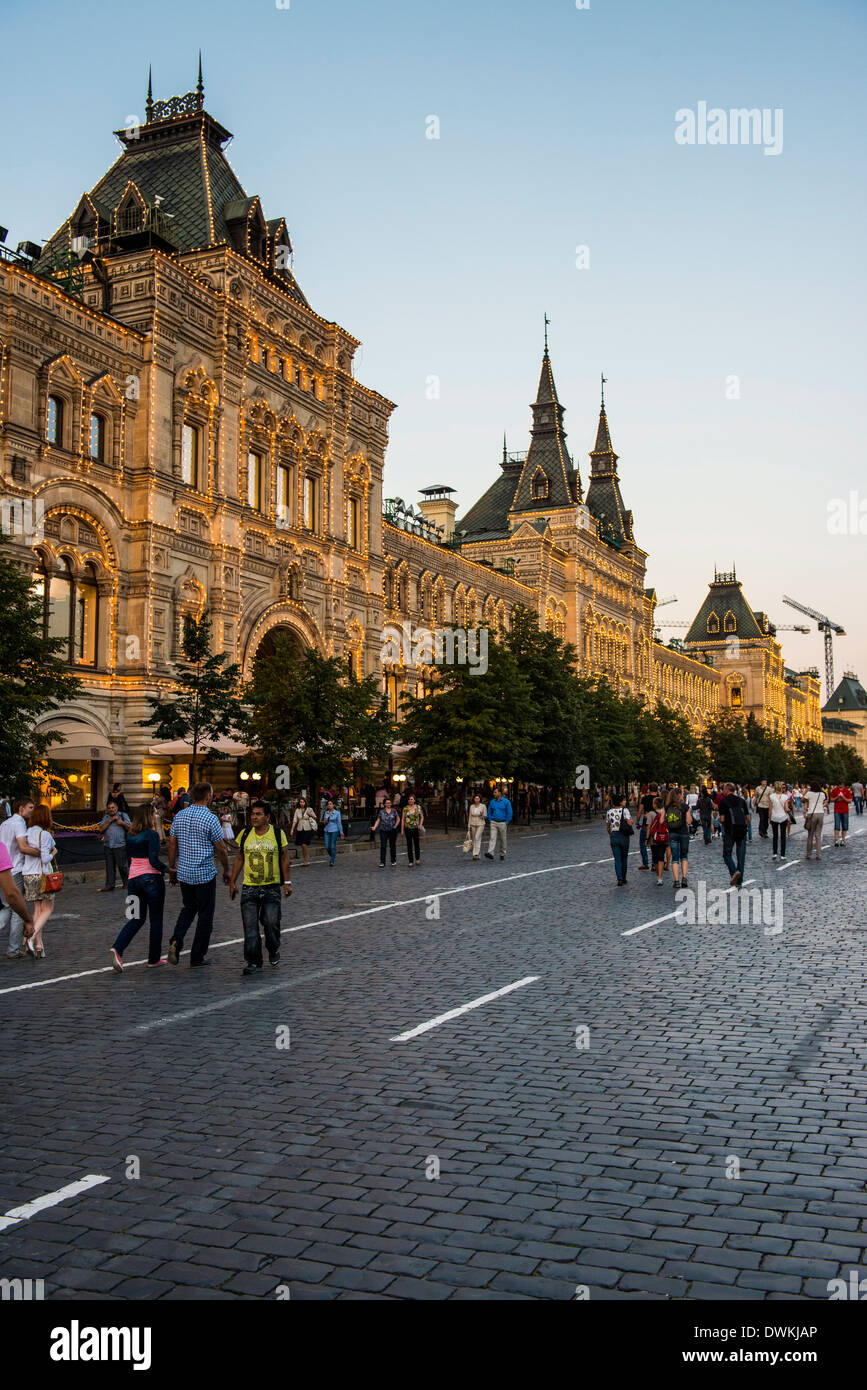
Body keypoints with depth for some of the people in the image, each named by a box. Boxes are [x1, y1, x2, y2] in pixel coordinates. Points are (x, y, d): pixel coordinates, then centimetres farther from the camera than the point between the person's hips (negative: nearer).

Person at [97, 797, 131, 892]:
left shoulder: (123, 815, 5)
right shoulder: (106, 817, 13)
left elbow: (130, 828, 2)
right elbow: (101, 829, 0)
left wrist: (123, 823, -15)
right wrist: (110, 820, -8)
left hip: (120, 846, -3)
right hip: (108, 846, 3)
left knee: (121, 865, -3)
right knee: (109, 866, 5)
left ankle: (126, 882, 16)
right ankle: (109, 885, 9)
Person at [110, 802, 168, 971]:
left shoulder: (130, 836, 7)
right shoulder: (152, 835, -13)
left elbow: (129, 859, 16)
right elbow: (154, 860, -20)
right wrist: (167, 869, -6)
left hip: (133, 879, 6)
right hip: (151, 879, -6)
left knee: (137, 918, 12)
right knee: (156, 919, 8)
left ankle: (117, 948, -9)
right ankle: (154, 958, 15)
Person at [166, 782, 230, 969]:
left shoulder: (180, 816, 3)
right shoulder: (210, 818, -14)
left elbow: (172, 844, 8)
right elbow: (221, 850, -10)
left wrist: (172, 868, 17)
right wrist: (226, 870, 4)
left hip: (184, 873, 6)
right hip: (205, 874, -6)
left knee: (189, 908, 23)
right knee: (205, 914, 7)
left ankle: (176, 941, 0)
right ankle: (197, 957, 12)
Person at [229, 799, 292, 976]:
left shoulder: (278, 833, 0)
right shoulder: (245, 834, 5)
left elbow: (284, 859, 4)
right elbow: (239, 859, 12)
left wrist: (287, 882, -1)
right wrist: (232, 881, 10)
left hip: (272, 888, -2)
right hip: (249, 888, 2)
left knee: (271, 923, -5)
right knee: (250, 926, -4)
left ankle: (274, 950, 25)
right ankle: (253, 963, 3)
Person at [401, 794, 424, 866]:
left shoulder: (418, 807, 3)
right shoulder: (405, 808, 2)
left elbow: (422, 817, 10)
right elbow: (402, 819, 3)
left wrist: (420, 825, -6)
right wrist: (402, 830, -1)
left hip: (416, 828, 0)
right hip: (408, 828, 0)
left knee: (416, 844, 6)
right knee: (409, 845, 0)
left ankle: (417, 859, 27)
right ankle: (411, 861, 6)